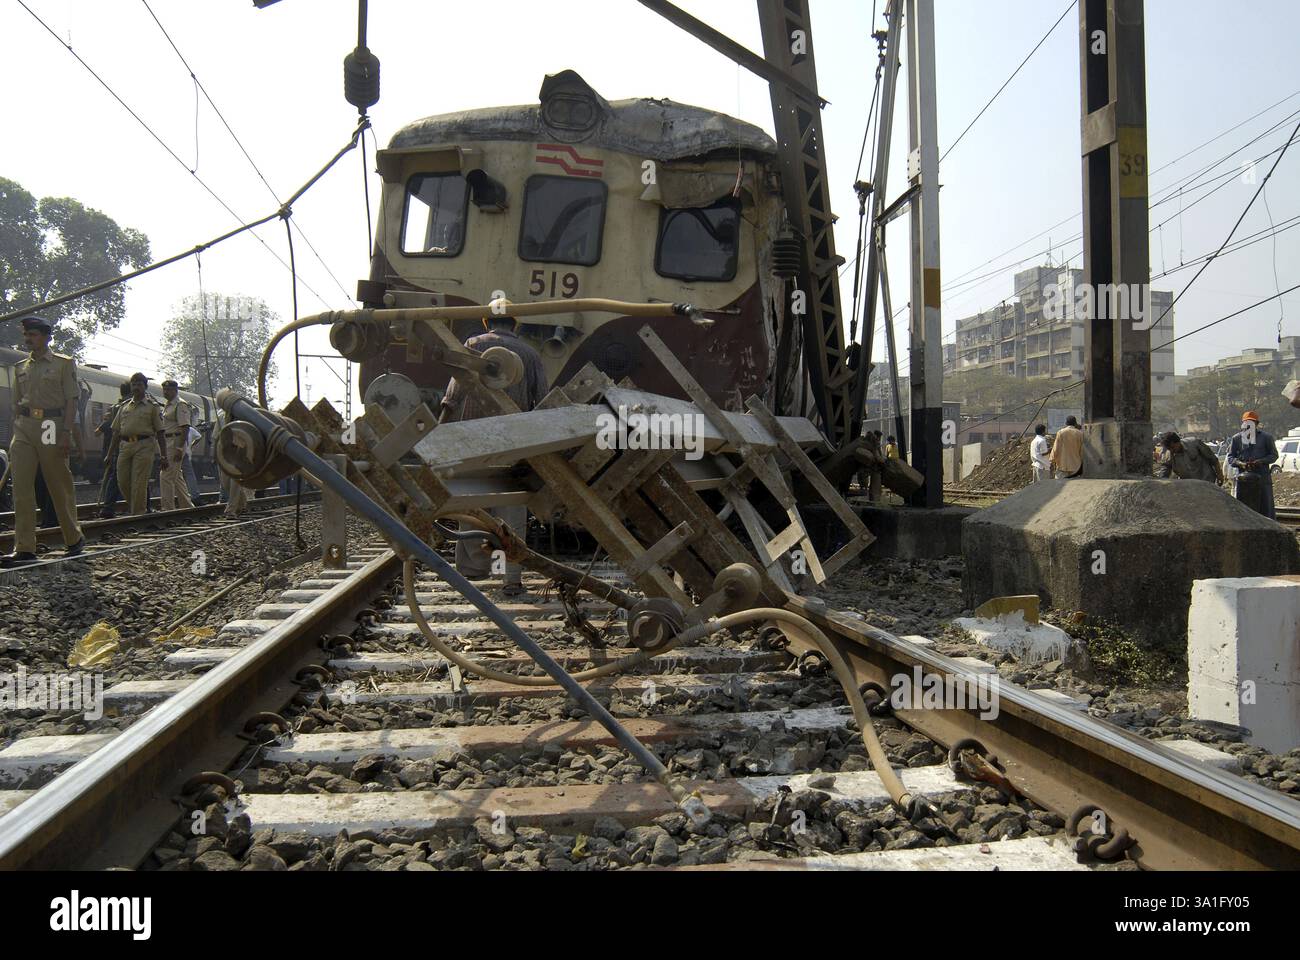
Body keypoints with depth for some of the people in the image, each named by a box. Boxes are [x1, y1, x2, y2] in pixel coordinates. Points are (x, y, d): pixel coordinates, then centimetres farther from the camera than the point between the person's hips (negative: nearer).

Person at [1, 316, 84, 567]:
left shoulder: (64, 363, 3)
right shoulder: (20, 367, 18)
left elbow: (71, 401, -3)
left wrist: (66, 432, -13)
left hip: (51, 427, -4)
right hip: (24, 428, 4)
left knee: (60, 488, 3)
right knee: (21, 488, -6)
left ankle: (74, 539, 21)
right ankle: (24, 549, -7)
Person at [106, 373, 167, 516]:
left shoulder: (152, 407, 5)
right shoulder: (124, 406, 17)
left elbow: (160, 433, 1)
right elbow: (116, 431, 19)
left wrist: (163, 455, -5)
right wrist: (110, 453, 15)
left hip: (144, 446, -5)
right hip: (125, 445, 5)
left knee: (139, 483, -6)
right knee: (123, 480, 4)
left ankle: (137, 514, -1)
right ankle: (131, 508, 24)